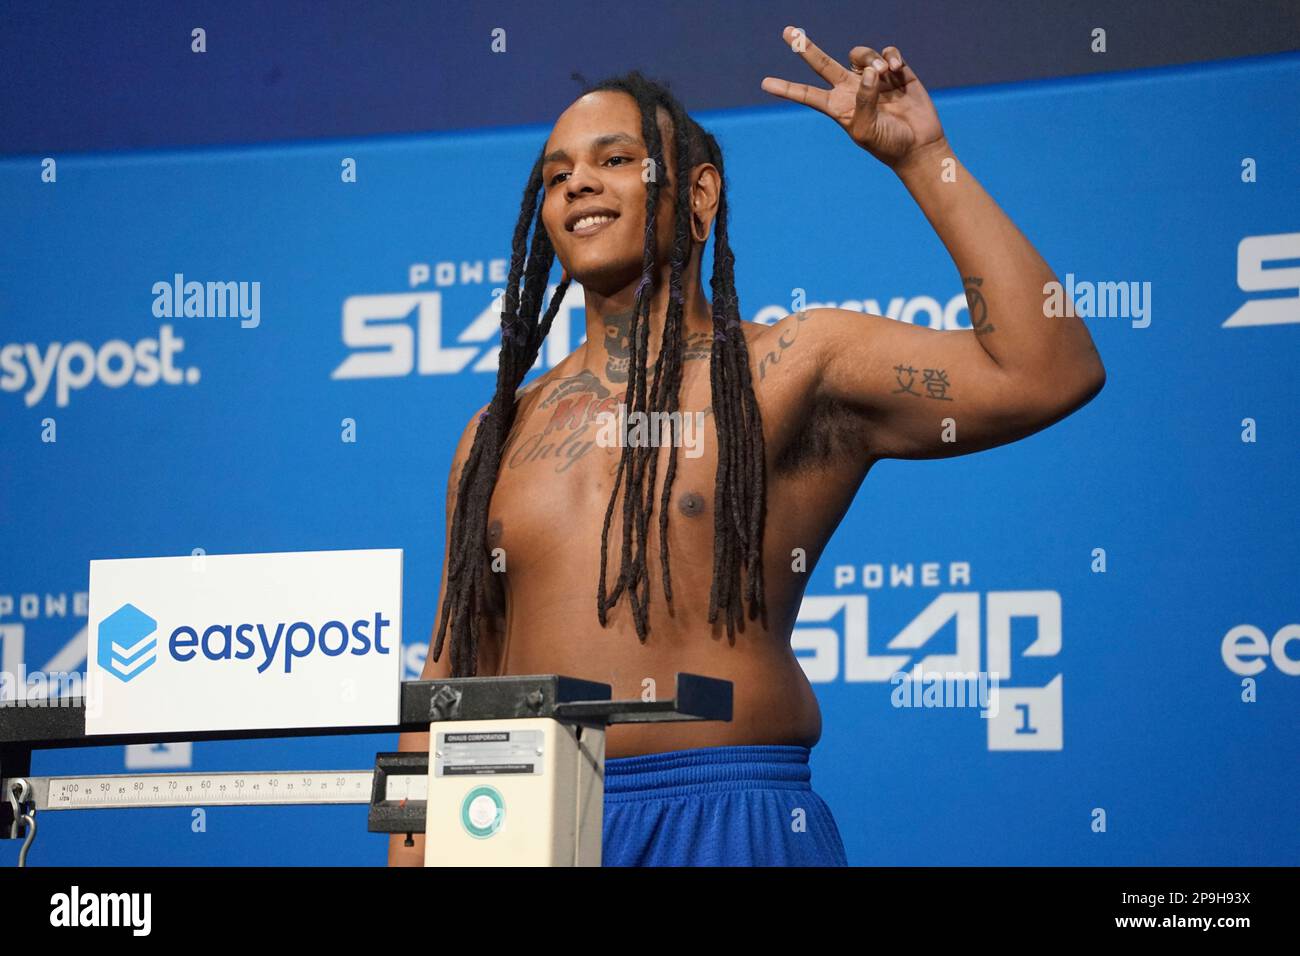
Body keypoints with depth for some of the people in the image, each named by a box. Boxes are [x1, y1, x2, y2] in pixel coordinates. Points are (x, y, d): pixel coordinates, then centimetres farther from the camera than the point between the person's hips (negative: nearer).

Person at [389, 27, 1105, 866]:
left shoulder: (793, 368, 3)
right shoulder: (502, 434, 15)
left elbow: (1048, 373, -8)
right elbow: (450, 688, 17)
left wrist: (925, 160, -7)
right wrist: (410, 852, 5)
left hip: (727, 824, -4)